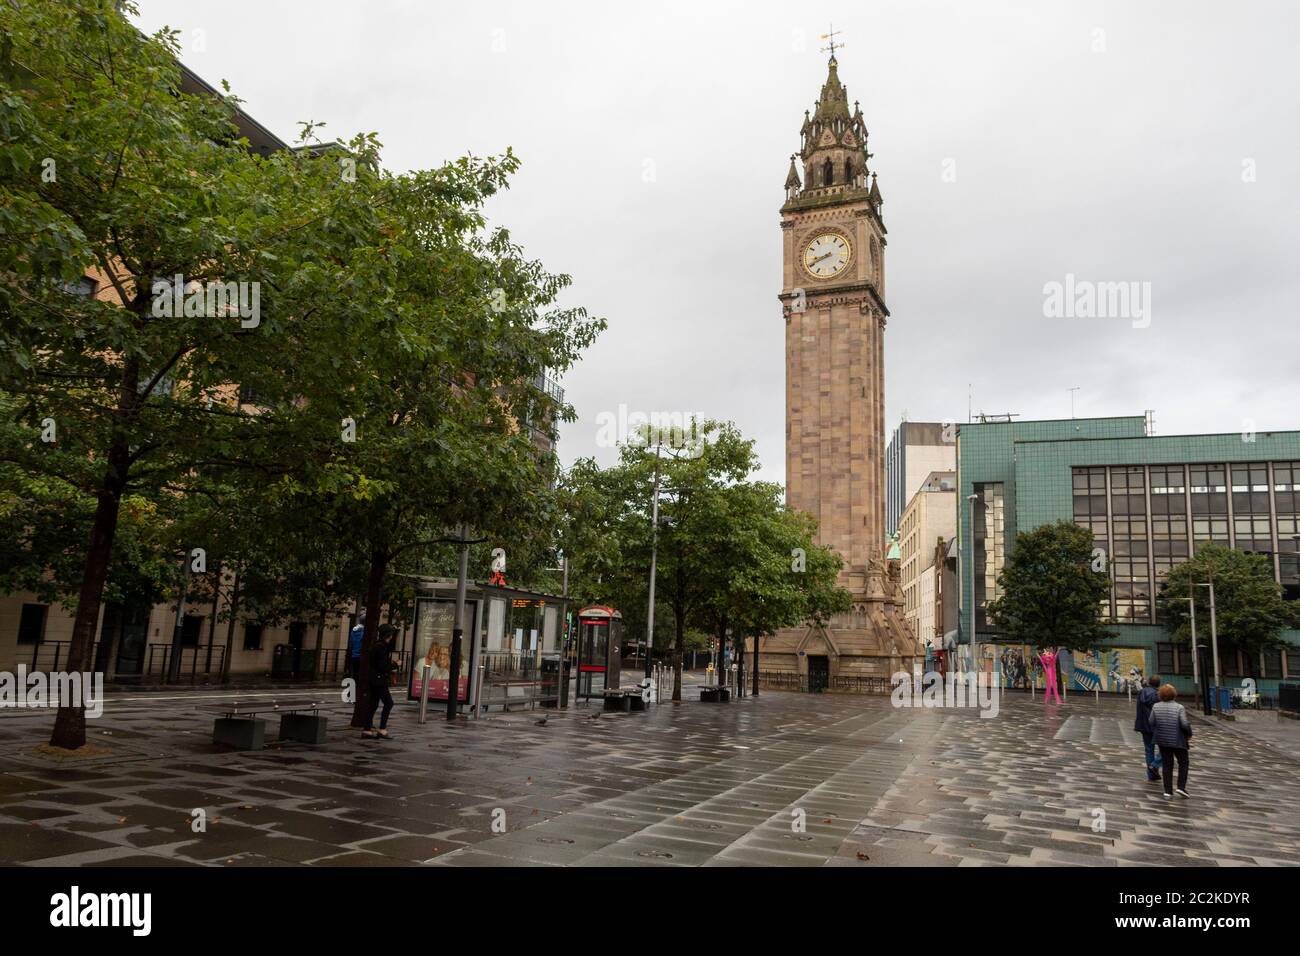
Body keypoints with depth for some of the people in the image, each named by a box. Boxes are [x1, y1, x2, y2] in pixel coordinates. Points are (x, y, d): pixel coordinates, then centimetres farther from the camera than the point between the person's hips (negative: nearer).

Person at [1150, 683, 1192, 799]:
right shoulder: (1179, 708, -16)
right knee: (1183, 763, 17)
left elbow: (1152, 723, -1)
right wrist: (1189, 735, -2)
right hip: (1178, 741, -3)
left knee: (1167, 765, 11)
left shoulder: (1156, 707, -5)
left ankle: (1168, 791, 9)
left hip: (1162, 741, 3)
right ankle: (1181, 787, 8)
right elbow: (1185, 724, -20)